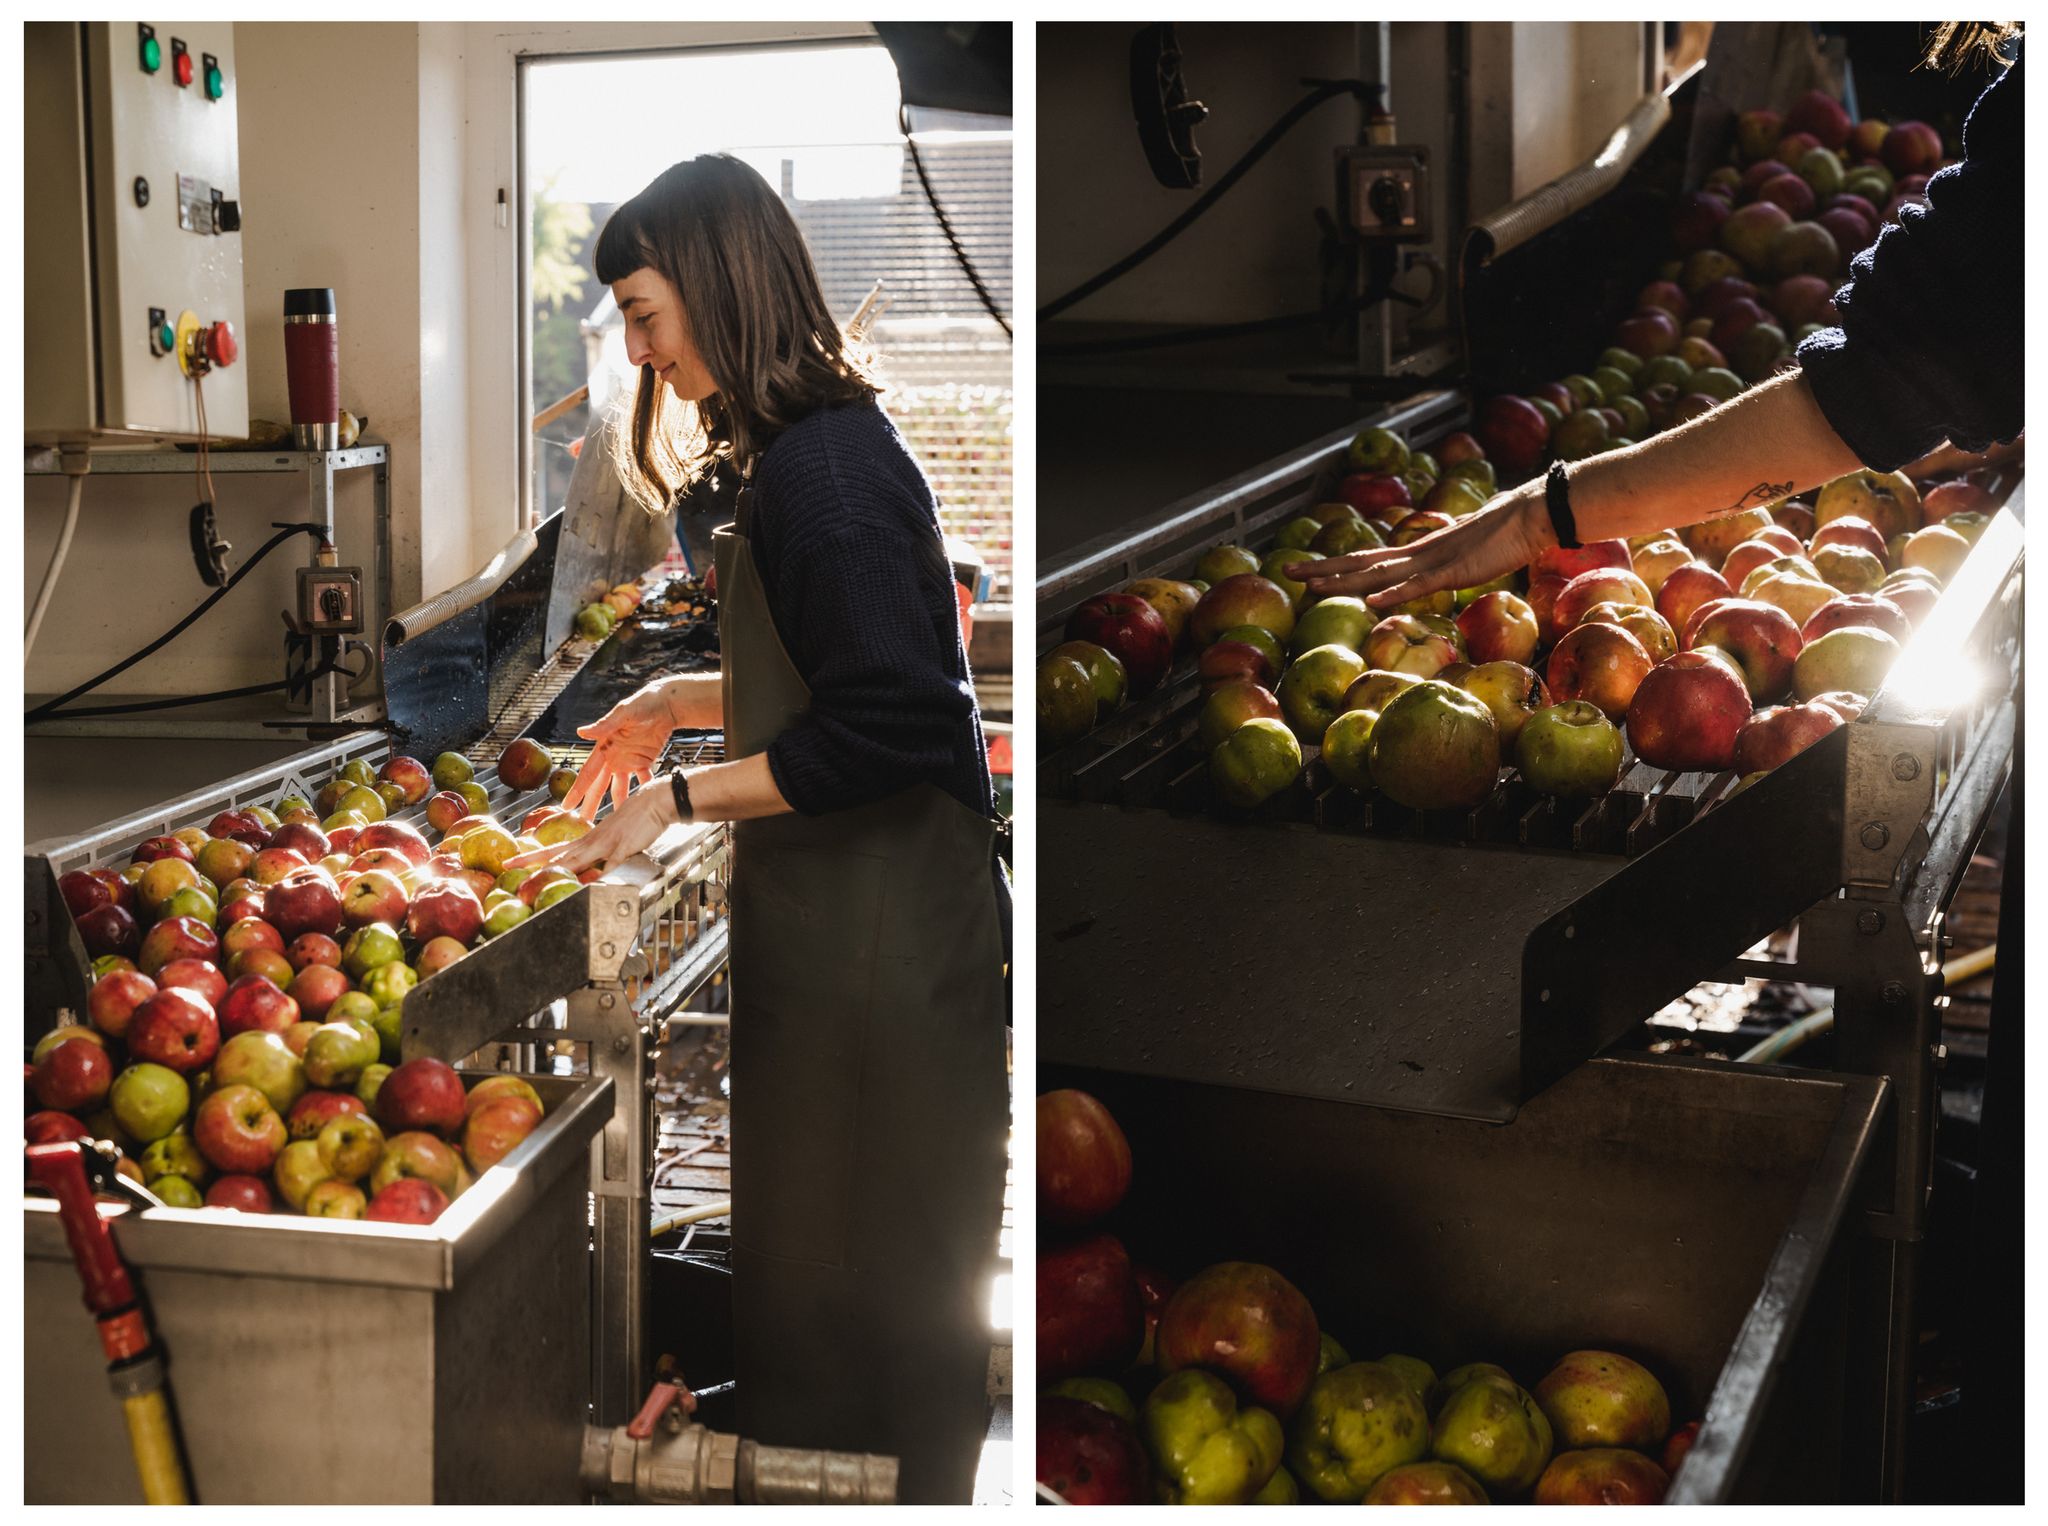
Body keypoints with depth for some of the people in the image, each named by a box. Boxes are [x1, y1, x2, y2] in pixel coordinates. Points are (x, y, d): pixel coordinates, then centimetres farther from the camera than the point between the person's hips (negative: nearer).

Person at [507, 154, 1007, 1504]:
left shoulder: (821, 467, -19)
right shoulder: (822, 446, 12)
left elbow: (884, 731, -24)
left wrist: (675, 801, -17)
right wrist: (686, 700, 17)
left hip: (875, 940, -10)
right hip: (844, 923, 10)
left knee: (851, 1279, 2)